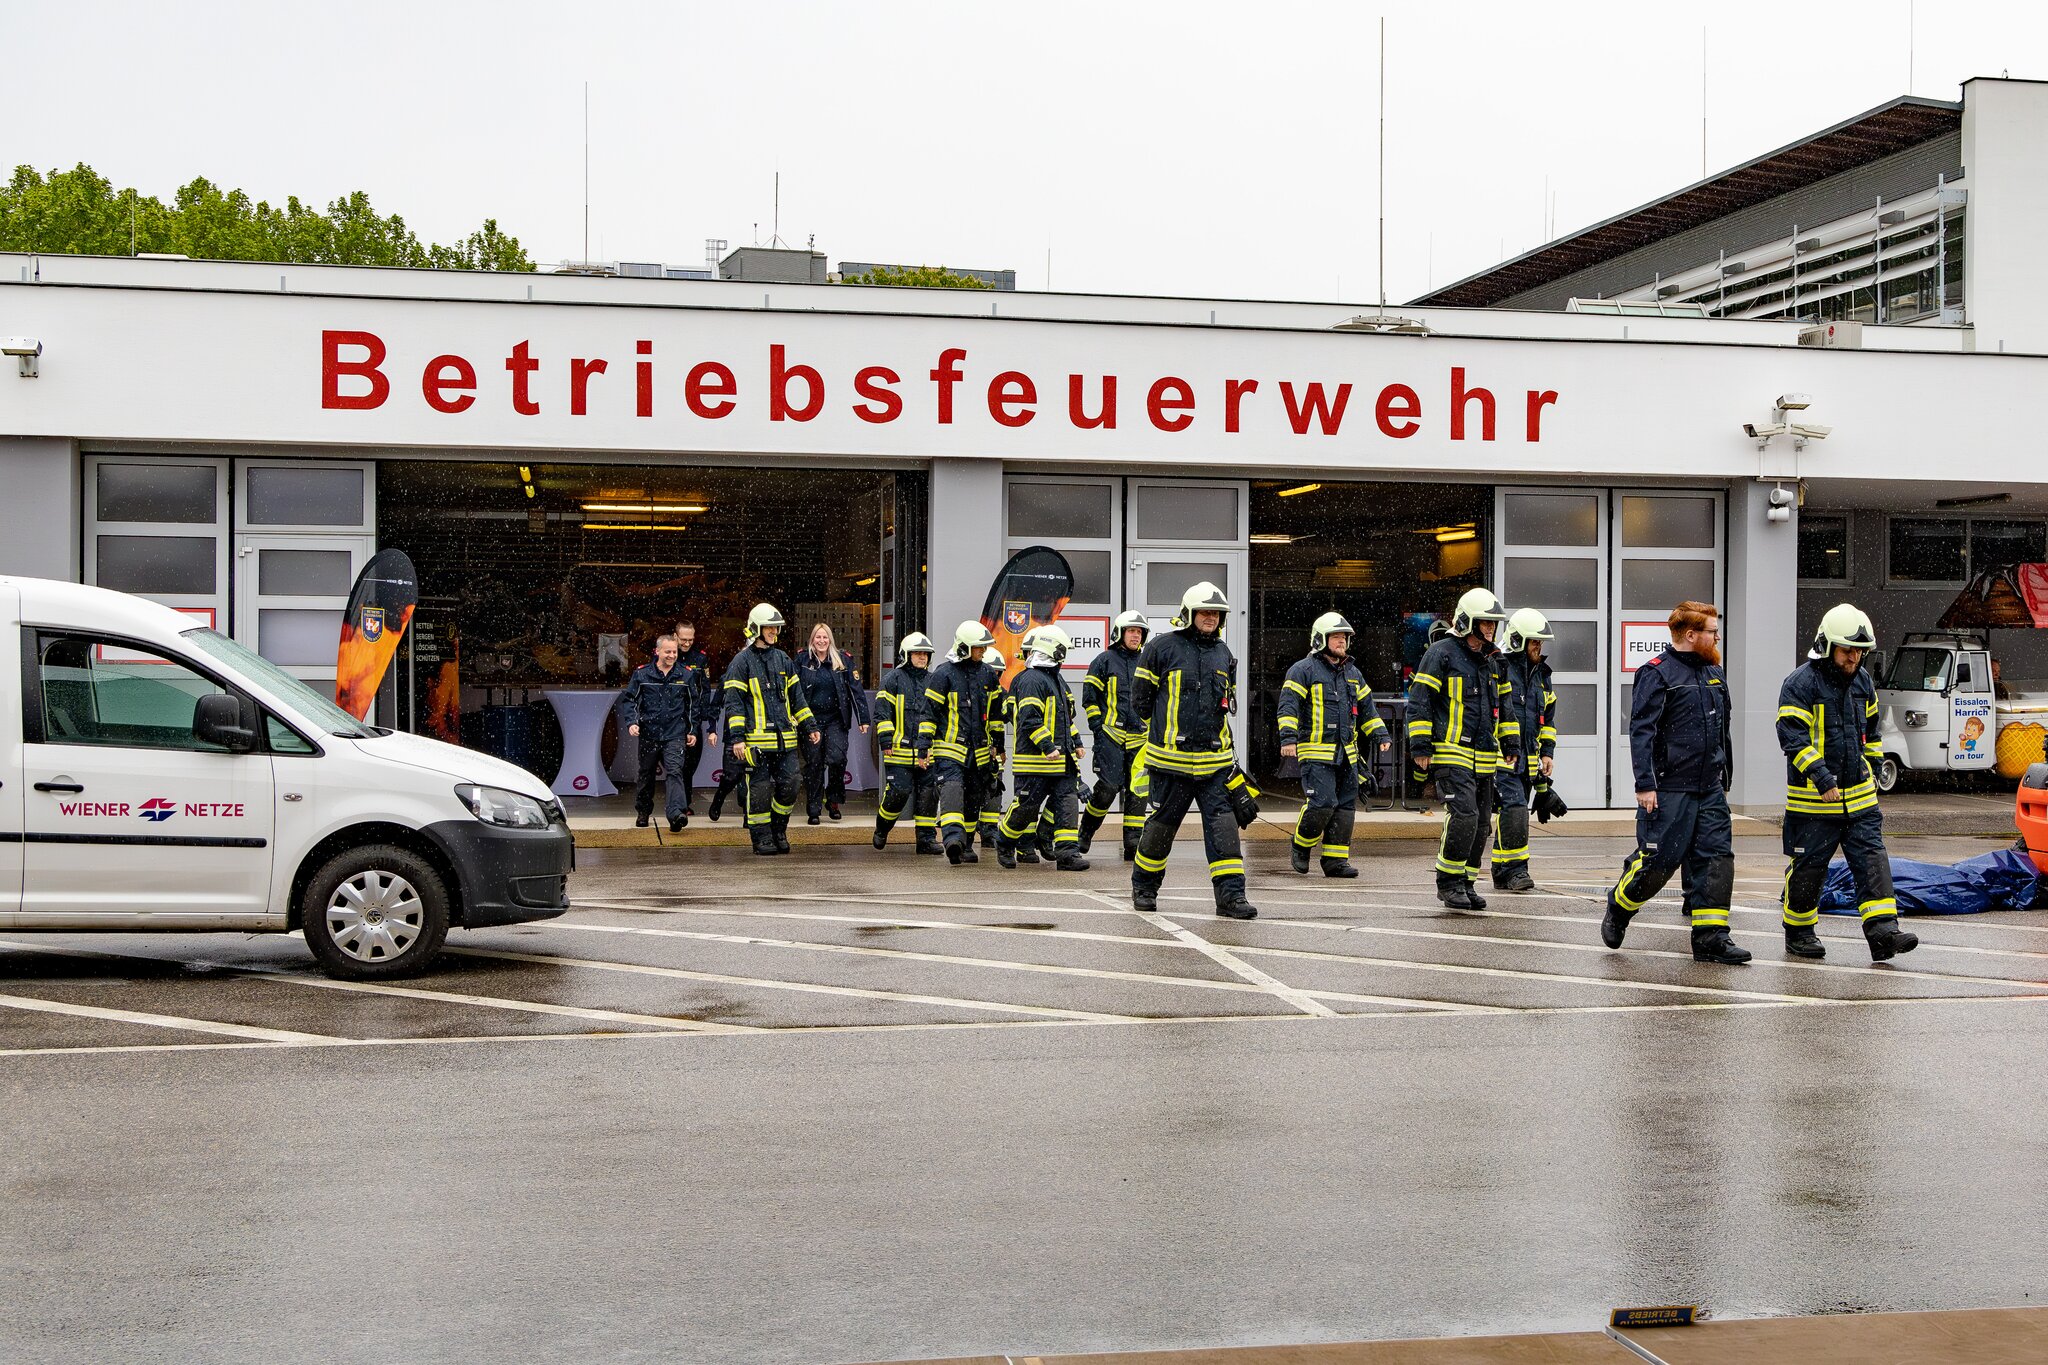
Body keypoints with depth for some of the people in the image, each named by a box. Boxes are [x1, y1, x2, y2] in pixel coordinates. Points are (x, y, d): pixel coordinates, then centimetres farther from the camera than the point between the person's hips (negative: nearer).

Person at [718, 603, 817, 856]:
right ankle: (762, 838, 8)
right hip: (756, 739, -5)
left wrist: (809, 726, 17)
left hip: (785, 738, 5)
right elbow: (733, 702, -6)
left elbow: (797, 697, 22)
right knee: (759, 790, -1)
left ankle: (778, 830, 20)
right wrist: (736, 738, -13)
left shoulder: (783, 659, 15)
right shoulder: (742, 661, -2)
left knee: (790, 785, 2)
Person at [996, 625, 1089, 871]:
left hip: (1061, 760, 9)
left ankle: (1067, 852, -4)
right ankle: (1004, 843, 21)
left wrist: (1076, 743, 25)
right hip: (1035, 759, -9)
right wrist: (1047, 747, -24)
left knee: (1067, 803, -1)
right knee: (1026, 806, -1)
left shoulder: (1057, 679, 19)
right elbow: (1030, 720, -21)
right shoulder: (1031, 680, -13)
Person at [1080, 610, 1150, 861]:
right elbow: (1089, 697, 1)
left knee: (1137, 791, 1)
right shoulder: (1104, 661, 1)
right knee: (1108, 787, -12)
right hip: (1110, 736, -5)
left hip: (1139, 737, 5)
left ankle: (1132, 844, 3)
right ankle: (1085, 832, 9)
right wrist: (1098, 727, -7)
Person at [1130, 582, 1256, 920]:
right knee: (1162, 823, 5)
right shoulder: (1162, 647, -3)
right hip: (1170, 758, -4)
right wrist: (1165, 730, 8)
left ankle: (1230, 895, -7)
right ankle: (1143, 887, 24)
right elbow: (1140, 697, 3)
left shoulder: (1224, 653, 13)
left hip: (1214, 758, 4)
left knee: (1223, 822, -6)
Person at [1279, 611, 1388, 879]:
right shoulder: (1303, 670, -3)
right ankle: (1302, 845, 8)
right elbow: (1288, 705, -11)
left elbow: (1367, 708, 25)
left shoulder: (1353, 673, 19)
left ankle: (1336, 860, 10)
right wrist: (1288, 738, -22)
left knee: (1345, 806, 4)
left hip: (1347, 753, 7)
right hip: (1316, 752, -7)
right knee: (1322, 803, -16)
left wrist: (1381, 736, 15)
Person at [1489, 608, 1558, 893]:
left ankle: (1502, 874, 17)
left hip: (1527, 760, 7)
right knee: (1514, 809, -18)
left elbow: (1548, 717, 25)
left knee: (1512, 815, 10)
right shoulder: (1498, 669, -8)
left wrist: (1547, 752, 17)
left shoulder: (1541, 674, 16)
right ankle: (1515, 869, -13)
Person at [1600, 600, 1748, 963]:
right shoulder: (1656, 674, -9)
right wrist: (1645, 784, -18)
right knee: (1659, 859, -4)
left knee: (1716, 857, 0)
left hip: (1709, 789, 7)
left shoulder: (1714, 673, 15)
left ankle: (1710, 937, 2)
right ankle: (1617, 910, 21)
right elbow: (1641, 731, -13)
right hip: (1669, 788, -7)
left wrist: (1724, 780, 23)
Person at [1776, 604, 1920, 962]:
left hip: (1859, 796, 6)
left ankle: (1883, 932, -9)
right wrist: (1822, 778, -26)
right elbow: (1793, 736, -19)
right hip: (1813, 799, -6)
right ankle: (1798, 933, 18)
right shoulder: (1800, 684, -12)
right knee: (1807, 867, 3)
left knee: (1872, 858, -5)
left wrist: (1872, 771, 22)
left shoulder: (1862, 681, 11)